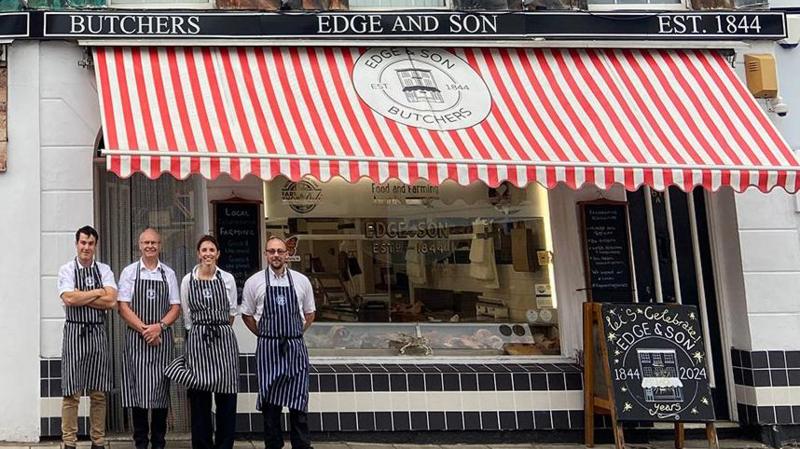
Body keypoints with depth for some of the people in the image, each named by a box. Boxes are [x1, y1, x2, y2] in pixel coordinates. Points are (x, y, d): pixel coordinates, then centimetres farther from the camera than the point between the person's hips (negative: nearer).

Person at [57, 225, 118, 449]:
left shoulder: (104, 270, 8)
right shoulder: (67, 269, 1)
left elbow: (111, 301, -6)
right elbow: (69, 298, -15)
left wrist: (81, 297, -10)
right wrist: (98, 292, -7)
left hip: (98, 333, 3)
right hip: (74, 332, -3)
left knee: (98, 393, 7)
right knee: (71, 393, -1)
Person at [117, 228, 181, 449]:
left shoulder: (168, 274, 9)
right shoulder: (129, 272, 4)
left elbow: (175, 308, 6)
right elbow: (123, 307, -2)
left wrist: (159, 326, -11)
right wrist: (144, 329, -12)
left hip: (162, 338, 2)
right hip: (136, 339, -1)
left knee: (161, 390, 3)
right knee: (138, 389, -2)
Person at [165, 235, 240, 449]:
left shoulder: (227, 278, 3)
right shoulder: (188, 280, 4)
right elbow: (187, 316, 10)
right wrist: (202, 329, 10)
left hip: (224, 340, 0)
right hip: (198, 341, 0)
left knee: (226, 397, 1)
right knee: (199, 398, 2)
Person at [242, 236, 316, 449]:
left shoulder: (301, 281, 4)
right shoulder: (254, 282, 1)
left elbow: (309, 314, 15)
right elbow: (247, 315, 11)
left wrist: (295, 334, 9)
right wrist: (264, 335, 7)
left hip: (296, 348, 1)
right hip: (268, 349, -1)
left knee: (298, 403, 1)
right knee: (270, 403, 5)